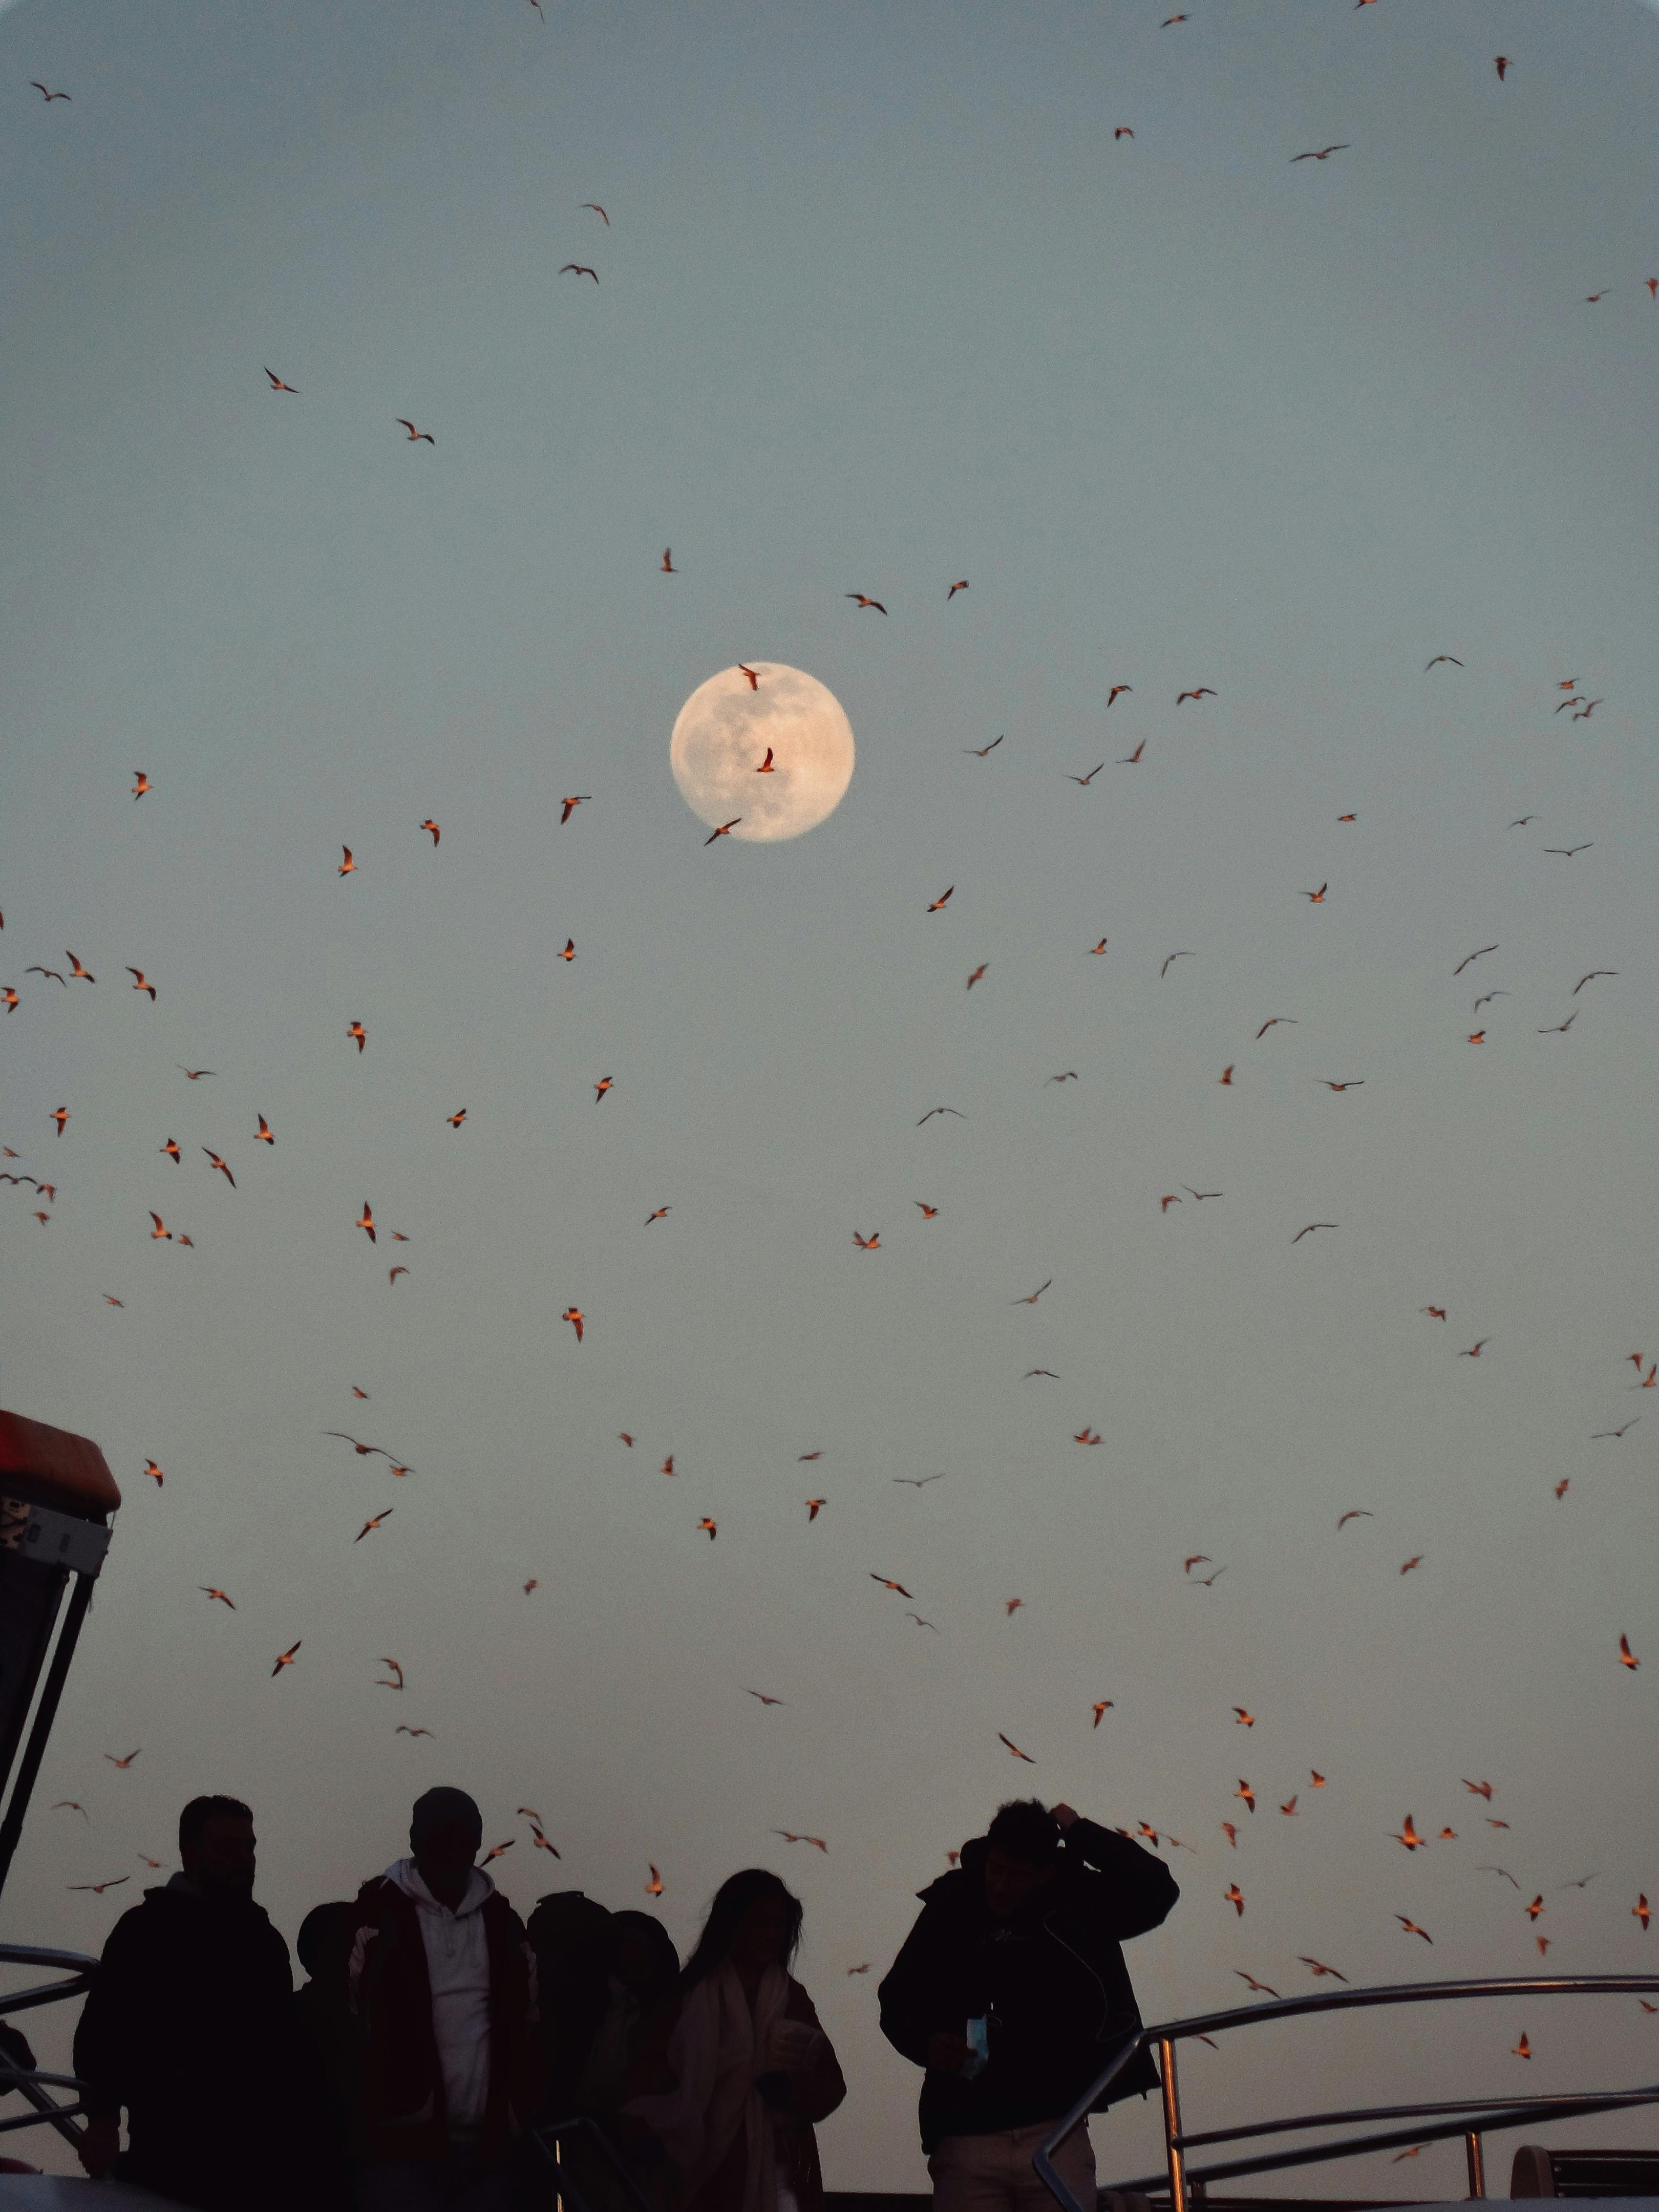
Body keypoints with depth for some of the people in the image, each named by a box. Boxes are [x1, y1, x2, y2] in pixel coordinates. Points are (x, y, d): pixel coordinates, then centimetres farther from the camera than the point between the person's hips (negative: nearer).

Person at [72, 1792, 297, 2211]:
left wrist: (288, 2130, 14)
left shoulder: (266, 1938, 17)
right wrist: (102, 2117, -17)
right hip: (170, 2146, -5)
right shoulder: (149, 1927, 1)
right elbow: (103, 2026, -7)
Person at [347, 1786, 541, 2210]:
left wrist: (527, 2121, 10)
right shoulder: (377, 1913, -1)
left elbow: (525, 2025, 16)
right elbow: (347, 2023, -3)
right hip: (403, 2142, -4)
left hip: (490, 2144, 4)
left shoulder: (501, 1920, 13)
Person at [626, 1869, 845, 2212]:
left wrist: (789, 2086, -14)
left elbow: (830, 2087, 6)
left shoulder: (791, 1997, 10)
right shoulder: (691, 1998, 0)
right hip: (710, 2170, -2)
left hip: (779, 2167, 2)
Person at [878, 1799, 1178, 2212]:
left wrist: (1079, 1832, -8)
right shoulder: (951, 1908, 4)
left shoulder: (1078, 1898, 3)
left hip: (1056, 2133, -1)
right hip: (967, 2138, 1)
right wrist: (926, 2043, -9)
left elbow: (1156, 1891, -9)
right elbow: (898, 1999, 11)